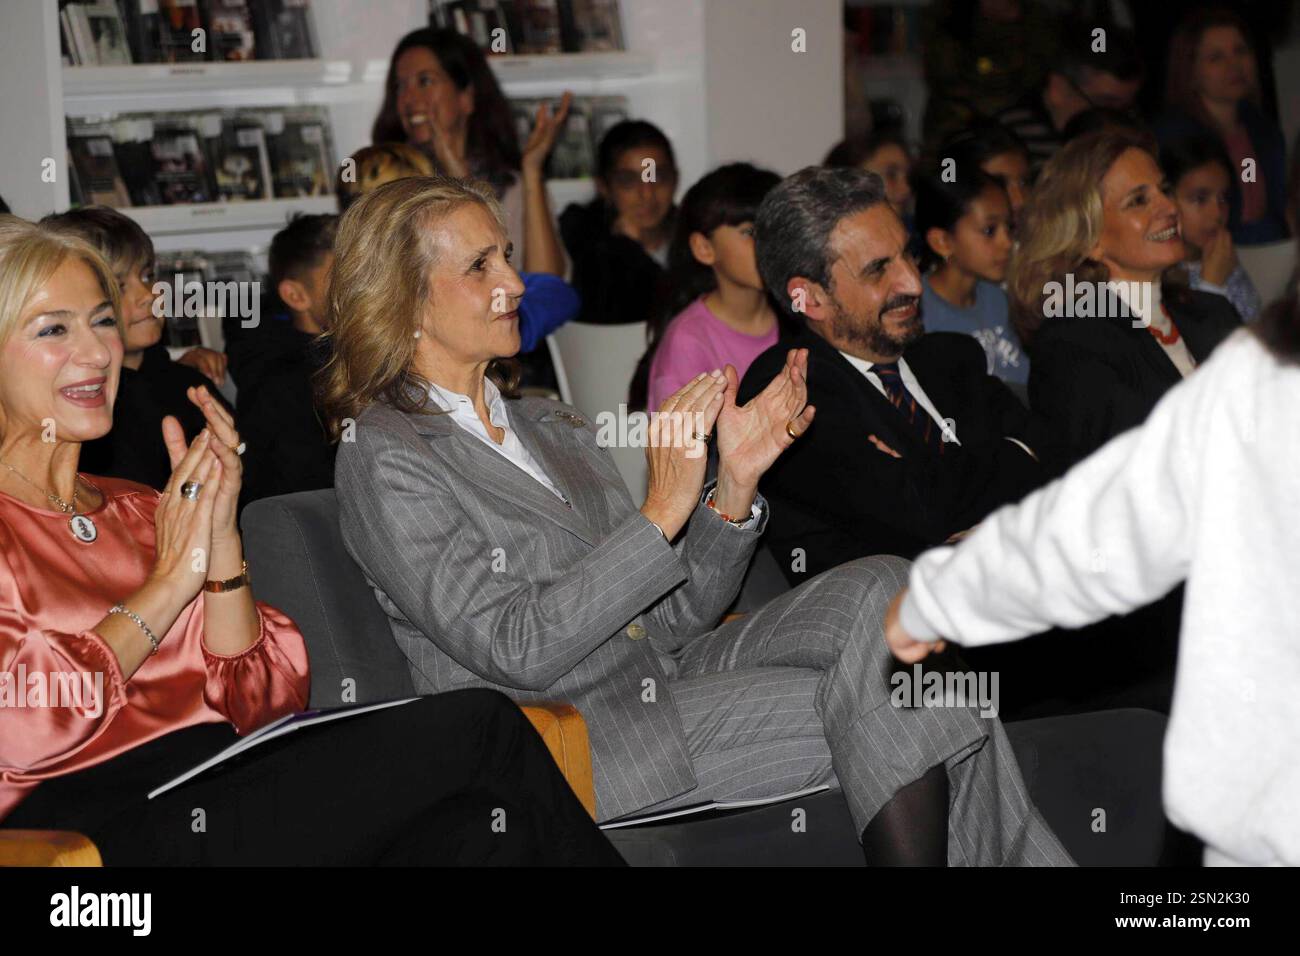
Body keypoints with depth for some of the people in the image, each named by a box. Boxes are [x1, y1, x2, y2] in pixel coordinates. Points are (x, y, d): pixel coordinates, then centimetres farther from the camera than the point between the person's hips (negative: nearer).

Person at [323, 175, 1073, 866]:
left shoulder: (553, 428, 18)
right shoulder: (386, 463, -6)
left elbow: (676, 614, 12)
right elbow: (516, 648, -17)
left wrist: (735, 486, -5)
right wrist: (661, 513, -20)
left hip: (669, 676, 7)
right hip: (570, 742, -7)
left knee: (880, 591, -18)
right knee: (883, 708, -22)